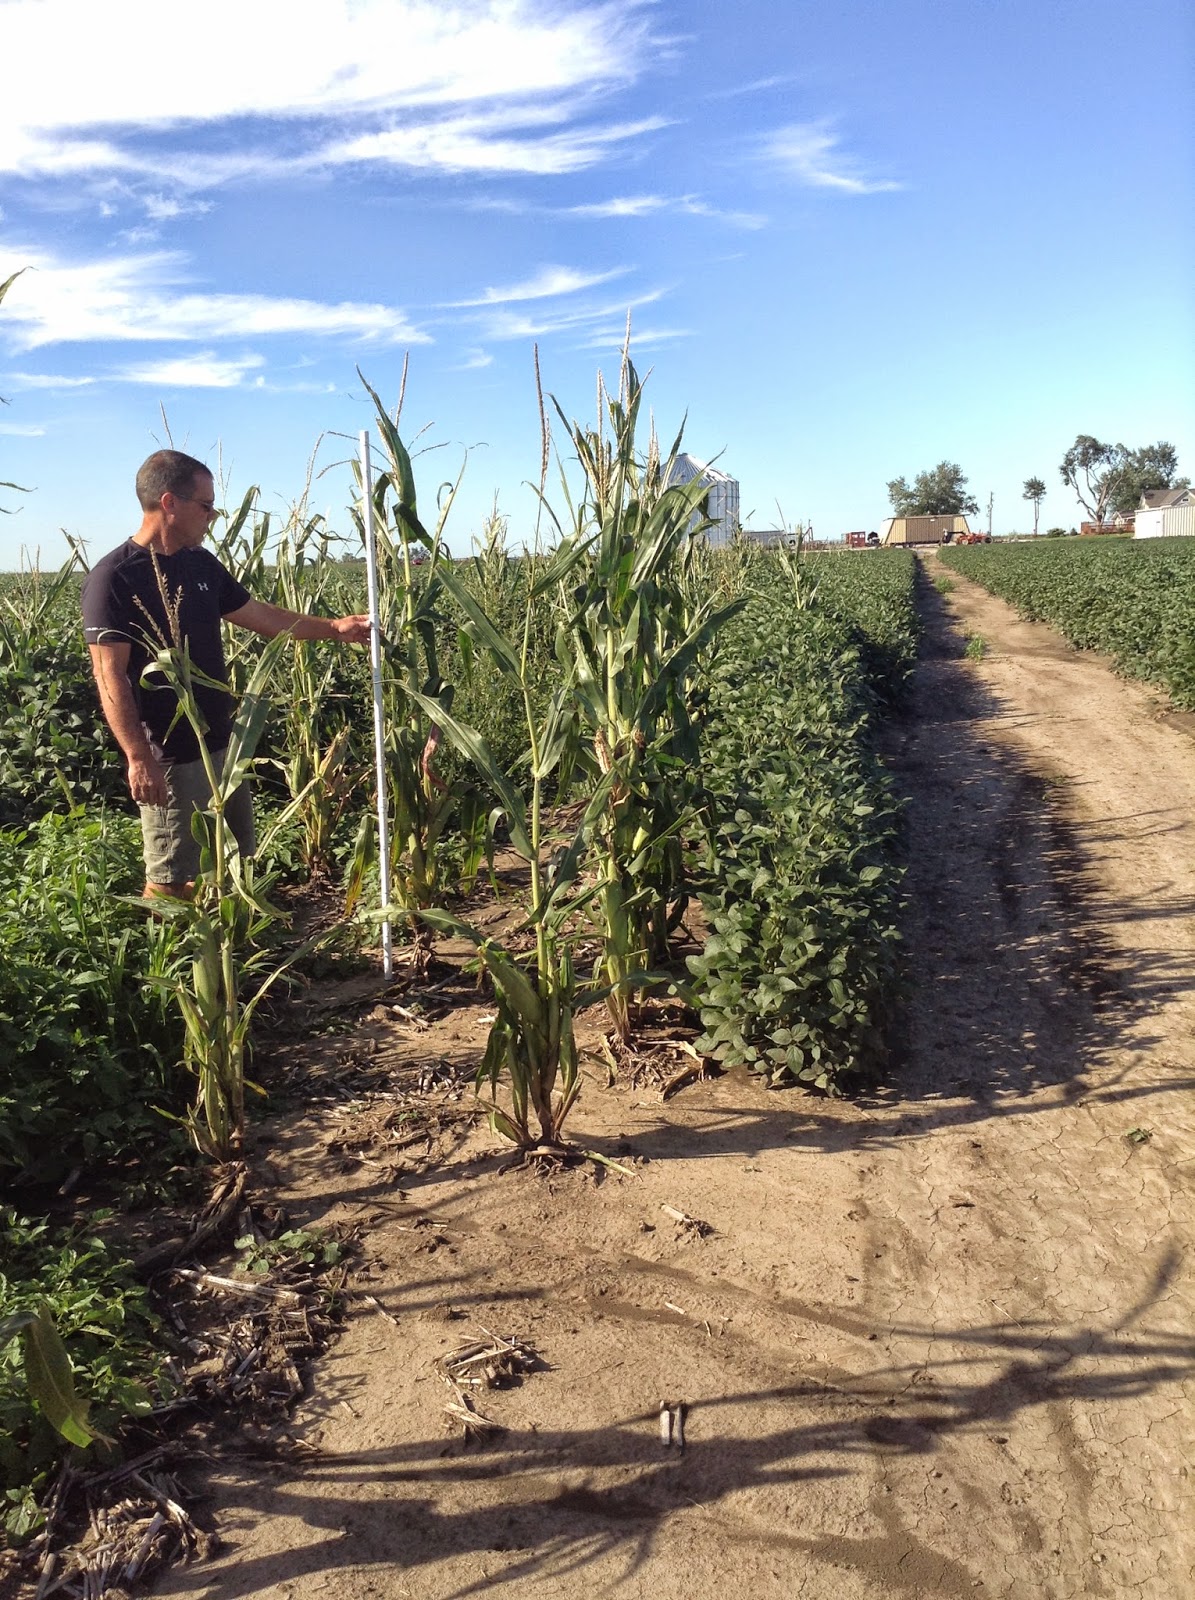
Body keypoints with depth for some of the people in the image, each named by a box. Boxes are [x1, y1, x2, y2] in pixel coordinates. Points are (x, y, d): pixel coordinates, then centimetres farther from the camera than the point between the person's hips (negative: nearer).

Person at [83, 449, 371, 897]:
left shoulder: (202, 565, 8)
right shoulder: (113, 578, -15)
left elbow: (263, 617, 18)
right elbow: (110, 677, -17)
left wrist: (334, 627, 13)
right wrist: (138, 758, -22)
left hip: (221, 744, 8)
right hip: (168, 757, -8)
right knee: (170, 878, 1)